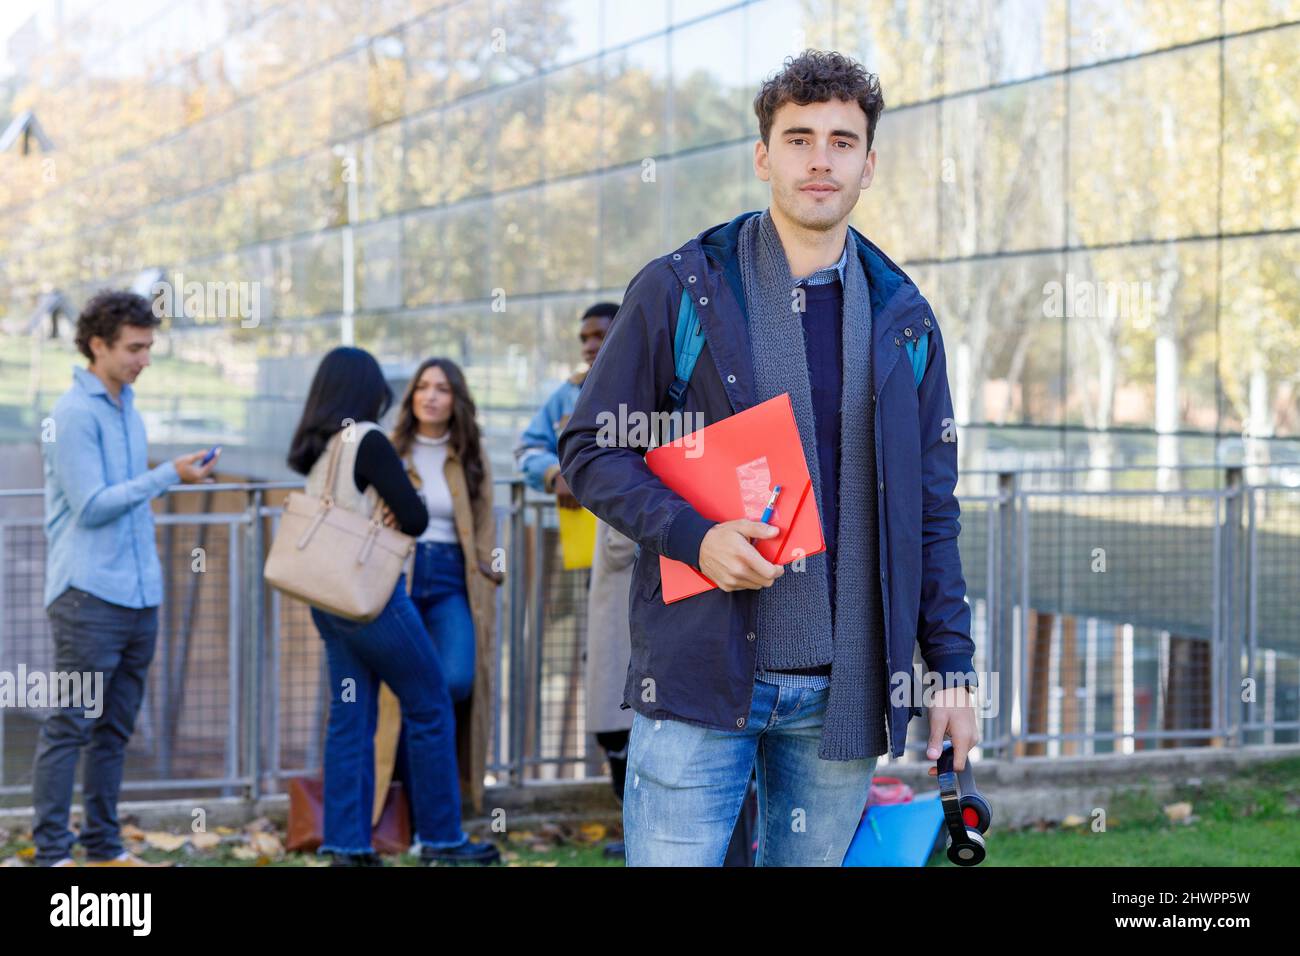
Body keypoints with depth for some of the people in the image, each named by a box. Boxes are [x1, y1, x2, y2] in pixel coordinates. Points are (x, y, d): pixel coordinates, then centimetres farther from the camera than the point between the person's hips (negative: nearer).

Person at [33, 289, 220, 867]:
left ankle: (104, 846, 18)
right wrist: (168, 477, -17)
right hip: (89, 598, -8)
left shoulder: (128, 409, 16)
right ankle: (52, 852, -2)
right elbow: (91, 505, -16)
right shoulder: (75, 414, -10)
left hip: (139, 597, 8)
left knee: (114, 731, 12)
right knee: (70, 727, -5)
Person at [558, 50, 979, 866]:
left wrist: (953, 670, 7)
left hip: (841, 691, 3)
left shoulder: (903, 318, 11)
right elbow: (590, 449, 2)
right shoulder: (681, 289, 1)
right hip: (700, 673, -3)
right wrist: (693, 534, -16)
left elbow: (932, 512, 13)